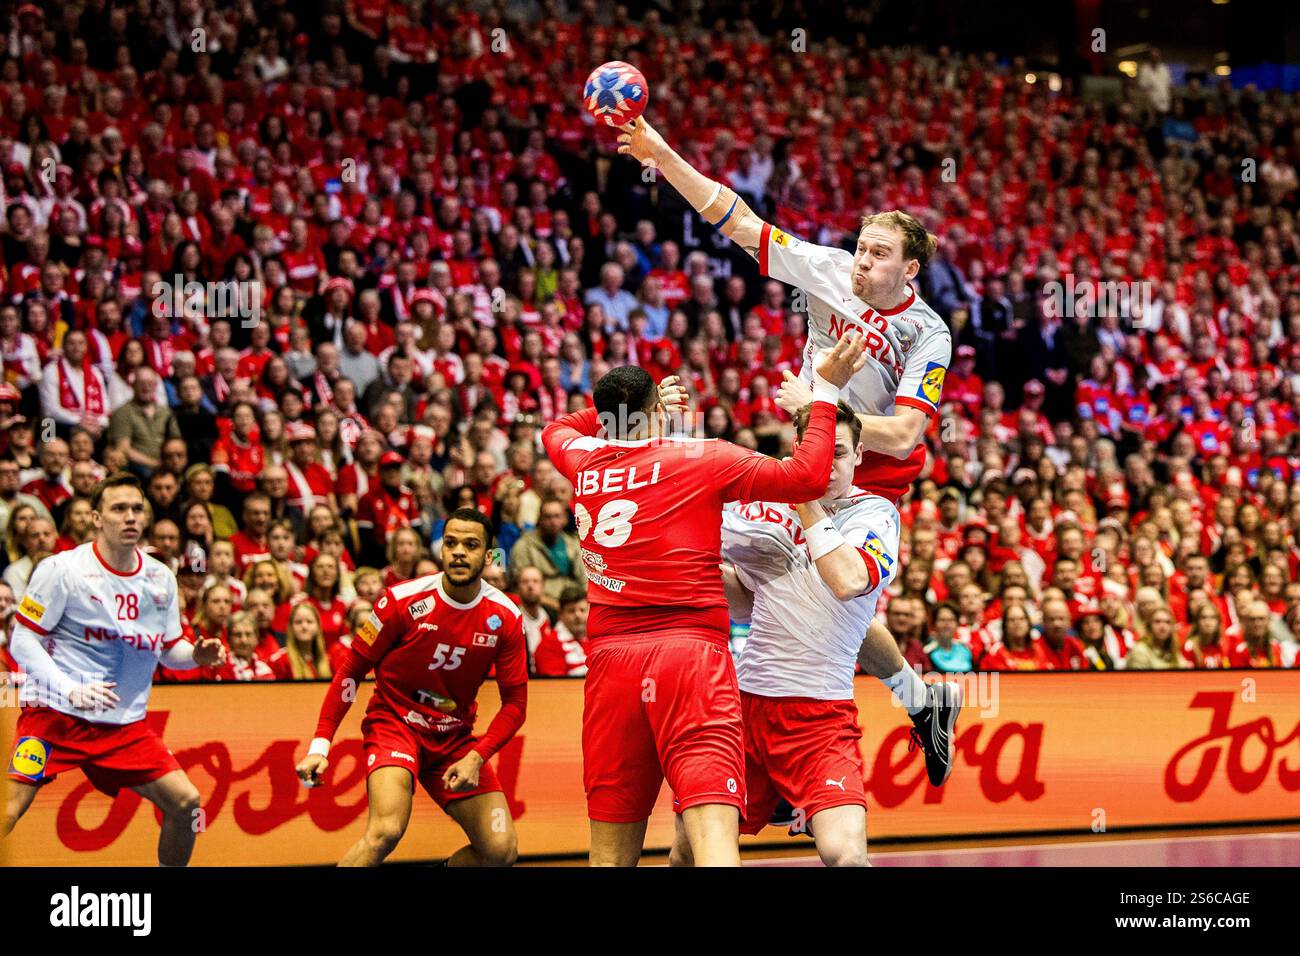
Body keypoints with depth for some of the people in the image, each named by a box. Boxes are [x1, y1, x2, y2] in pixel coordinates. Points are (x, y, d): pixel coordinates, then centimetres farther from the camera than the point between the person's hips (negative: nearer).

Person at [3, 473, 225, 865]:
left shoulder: (161, 579, 7)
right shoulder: (61, 569, -8)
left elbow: (169, 650, 18)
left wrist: (197, 655, -6)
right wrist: (69, 690, -21)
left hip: (125, 723, 5)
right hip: (54, 712, -5)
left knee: (185, 803, -4)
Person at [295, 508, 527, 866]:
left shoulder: (504, 617, -7)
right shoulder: (403, 600, -15)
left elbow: (514, 702, 1)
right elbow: (352, 669, -6)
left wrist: (476, 757, -14)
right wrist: (319, 746, -12)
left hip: (454, 736, 4)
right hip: (394, 722, -4)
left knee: (501, 850, -5)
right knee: (385, 831, -30)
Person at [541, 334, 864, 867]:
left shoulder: (580, 462, 14)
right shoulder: (702, 458, 1)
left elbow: (555, 429, 38)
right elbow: (807, 478, -5)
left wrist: (616, 409, 43)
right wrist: (825, 391, 4)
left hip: (609, 660, 4)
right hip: (690, 651, -4)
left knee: (611, 852, 9)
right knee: (713, 838, -19)